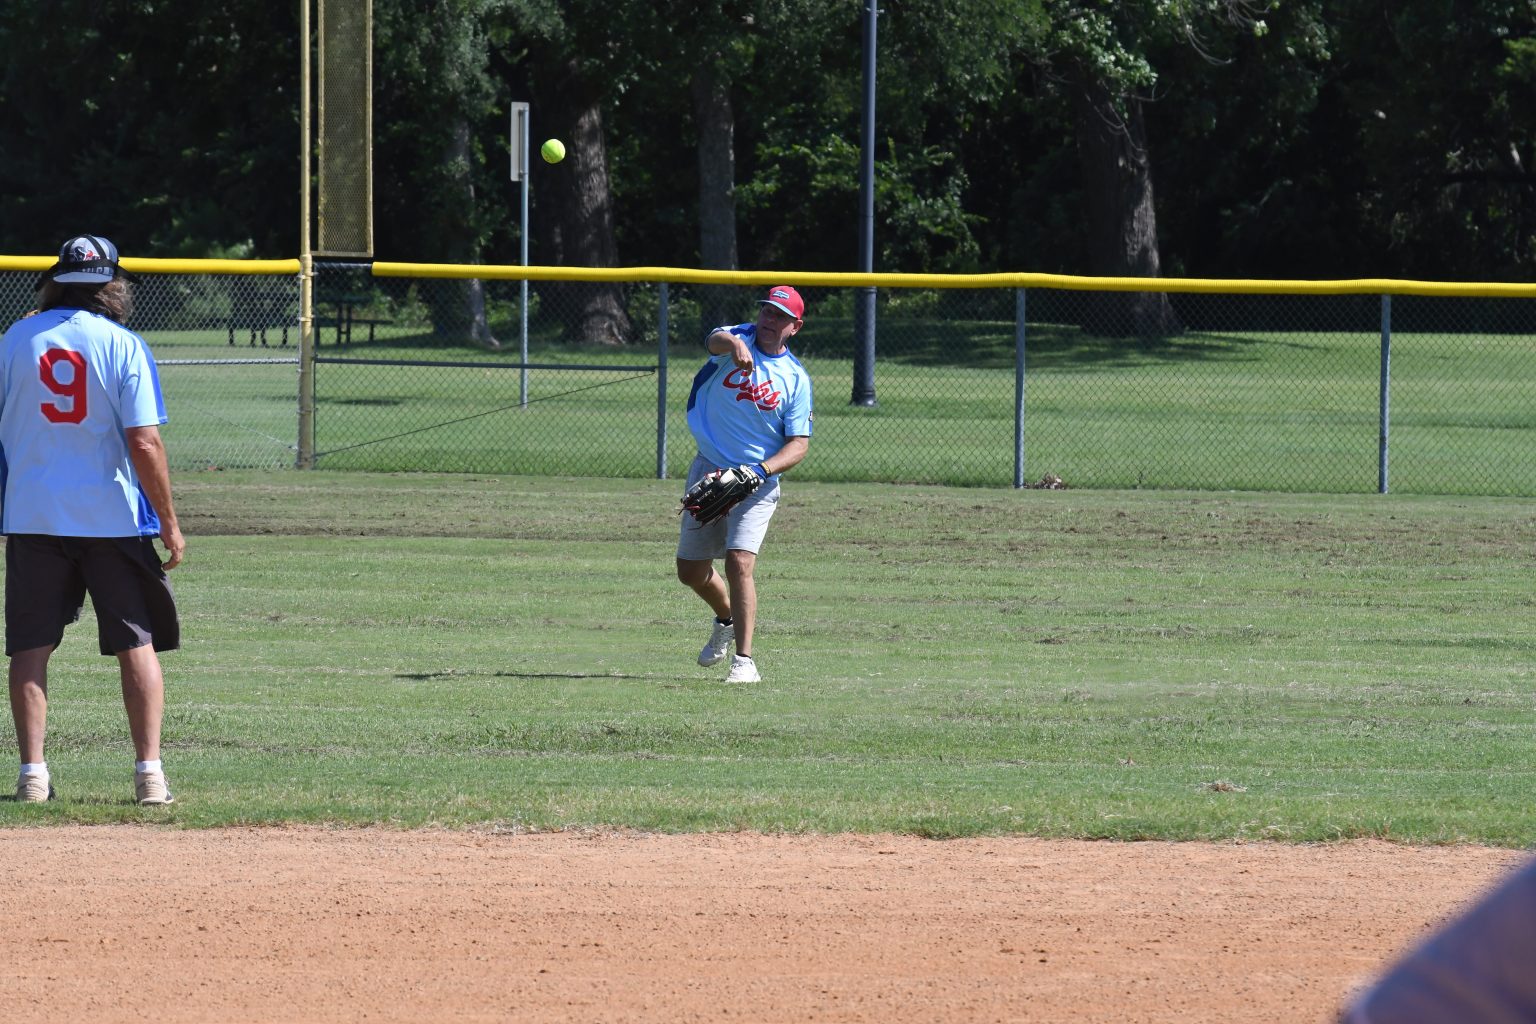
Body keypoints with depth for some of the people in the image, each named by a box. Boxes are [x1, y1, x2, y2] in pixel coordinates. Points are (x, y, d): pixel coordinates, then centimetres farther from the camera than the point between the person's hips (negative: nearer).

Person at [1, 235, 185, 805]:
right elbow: (144, 444, -11)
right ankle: (149, 773, 0)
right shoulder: (123, 346, -6)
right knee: (136, 643, 6)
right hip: (111, 517, -2)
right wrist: (169, 521, -4)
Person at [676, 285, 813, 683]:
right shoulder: (736, 340, -2)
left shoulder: (796, 378, -3)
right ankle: (726, 620, 41)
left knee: (739, 563, -20)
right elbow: (715, 339, -28)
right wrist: (734, 345, -53)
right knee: (690, 569, 11)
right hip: (708, 471, 3)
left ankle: (744, 660, -16)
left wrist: (760, 470, -23)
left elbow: (798, 444, -4)